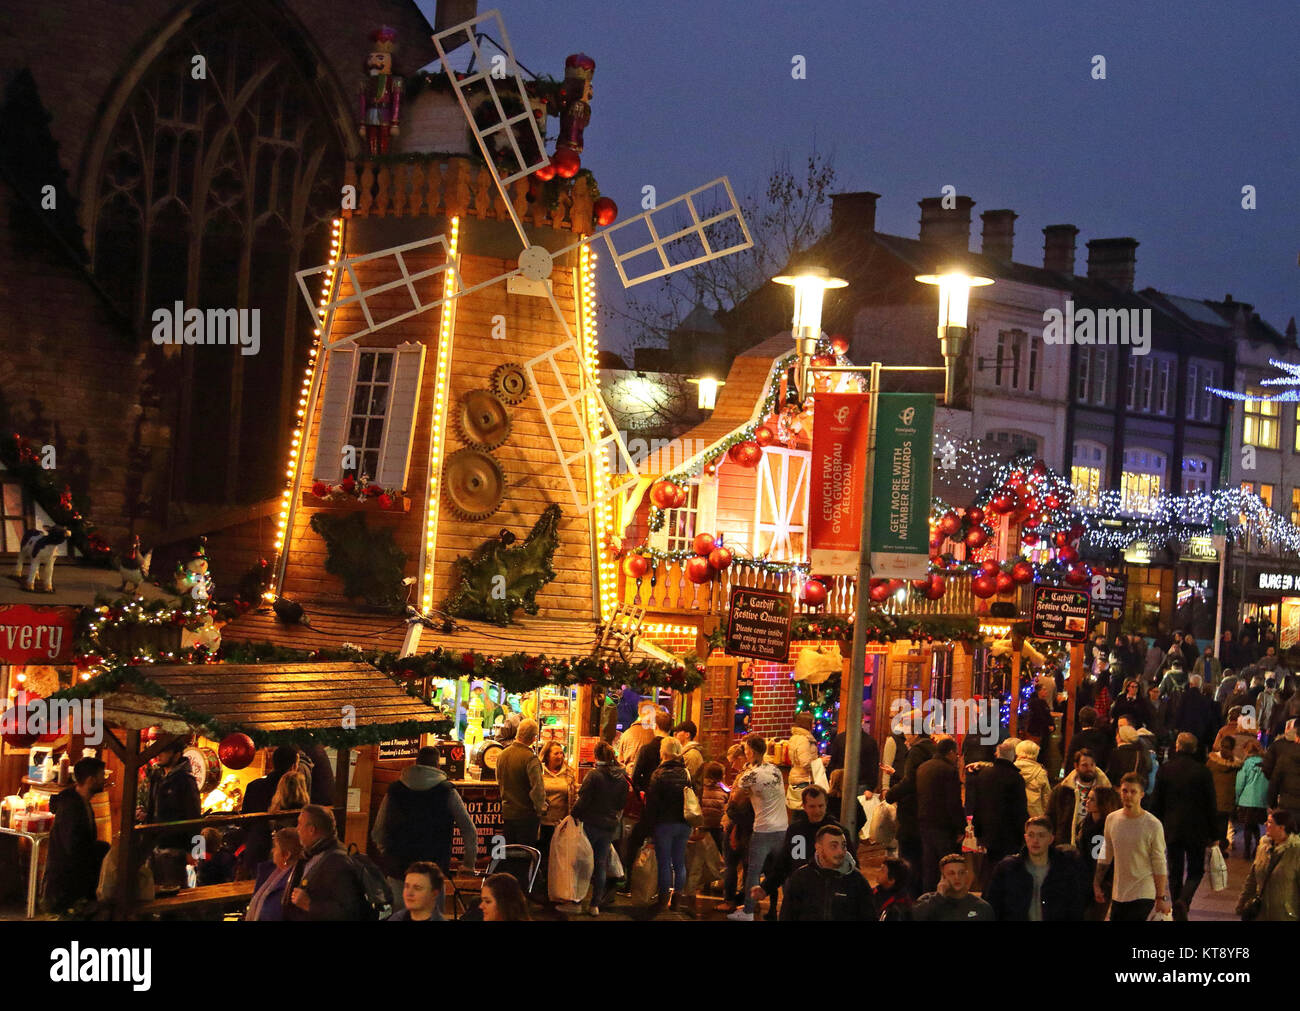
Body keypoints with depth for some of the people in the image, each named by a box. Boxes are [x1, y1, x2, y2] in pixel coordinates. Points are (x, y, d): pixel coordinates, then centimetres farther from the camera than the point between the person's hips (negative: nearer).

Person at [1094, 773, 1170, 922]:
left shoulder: (1153, 825, -10)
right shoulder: (1111, 819, 4)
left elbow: (1159, 865, -7)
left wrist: (1161, 898, -8)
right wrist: (1097, 884, 16)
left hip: (1144, 895, -5)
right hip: (1118, 894, 5)